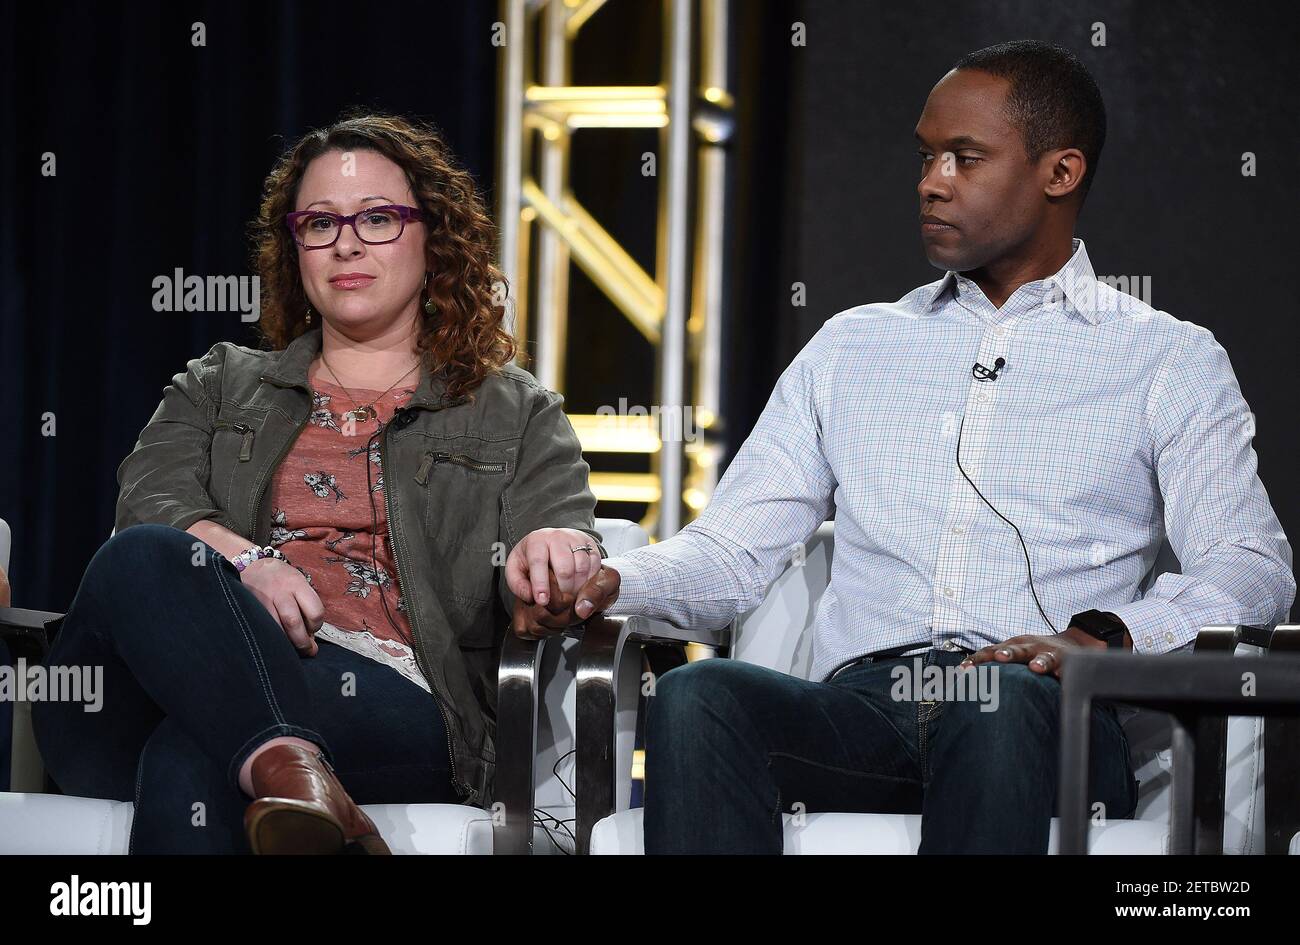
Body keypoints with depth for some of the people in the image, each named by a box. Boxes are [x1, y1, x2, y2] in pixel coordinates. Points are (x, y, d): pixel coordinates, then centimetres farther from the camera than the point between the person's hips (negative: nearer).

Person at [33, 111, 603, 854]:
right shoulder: (221, 388, 30)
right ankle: (286, 762, -54)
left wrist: (552, 552, -21)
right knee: (146, 560, -38)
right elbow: (149, 500, 10)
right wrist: (242, 561, -14)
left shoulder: (516, 415, 24)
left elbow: (570, 549, 7)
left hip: (390, 699, -3)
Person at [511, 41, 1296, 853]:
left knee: (1000, 702, -41)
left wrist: (1104, 636, -18)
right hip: (860, 707, 3)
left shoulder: (1168, 361, 15)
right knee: (694, 697, -31)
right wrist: (611, 584, -2)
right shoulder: (853, 347, 27)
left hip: (1043, 721, -3)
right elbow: (732, 551, 21)